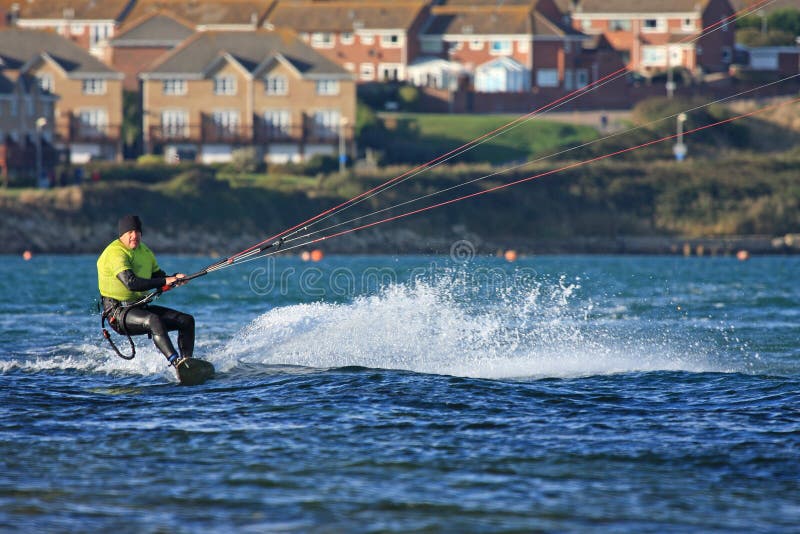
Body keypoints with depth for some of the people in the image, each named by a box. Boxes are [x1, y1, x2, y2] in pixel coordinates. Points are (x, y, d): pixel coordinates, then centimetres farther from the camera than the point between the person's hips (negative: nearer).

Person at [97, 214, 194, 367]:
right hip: (118, 312, -9)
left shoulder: (145, 252, 14)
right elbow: (131, 283, -28)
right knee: (154, 320, -37)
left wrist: (174, 279, -5)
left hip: (140, 307, 9)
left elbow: (159, 277, 18)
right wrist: (165, 281, -29)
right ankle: (176, 362, -49)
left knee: (187, 320, 0)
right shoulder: (116, 253, -16)